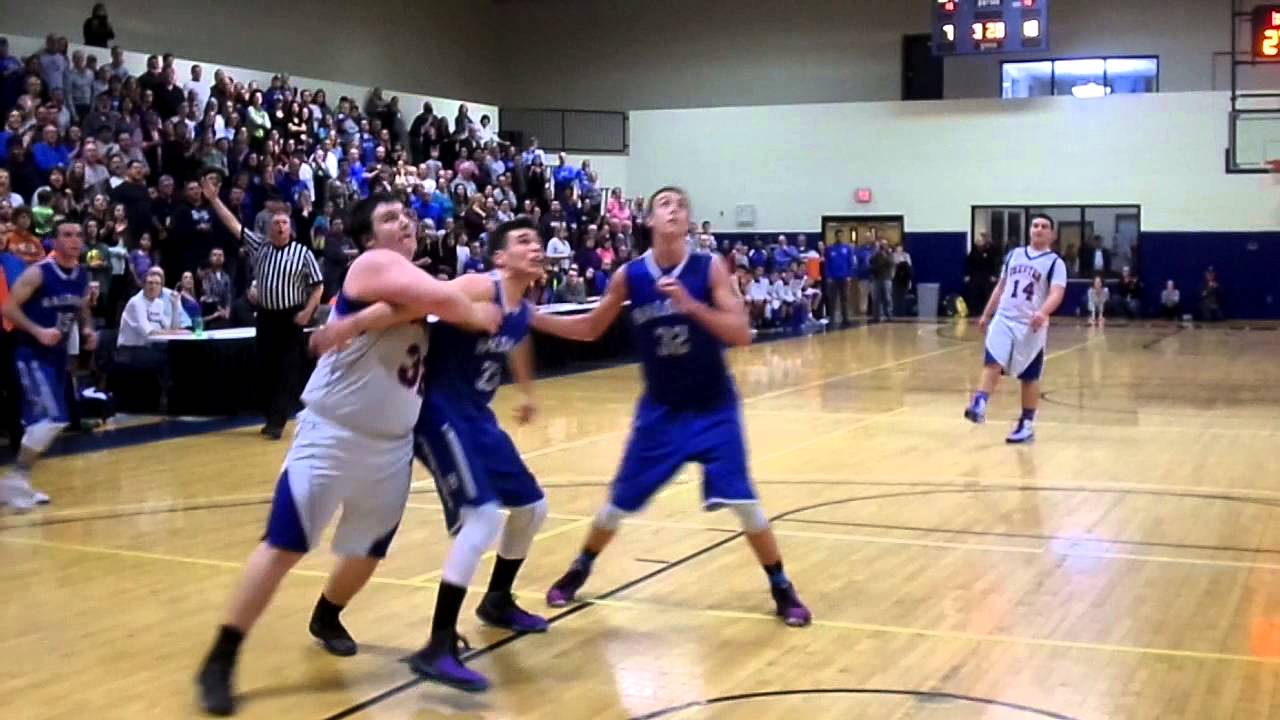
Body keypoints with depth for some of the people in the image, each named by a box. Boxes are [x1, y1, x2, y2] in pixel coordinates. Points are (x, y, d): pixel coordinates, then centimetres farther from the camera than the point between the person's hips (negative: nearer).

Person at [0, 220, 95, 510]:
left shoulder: (83, 276, 5)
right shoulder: (38, 272, -16)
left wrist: (87, 331, 2)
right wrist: (38, 331, -28)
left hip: (57, 353, 8)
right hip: (31, 352, -8)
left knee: (40, 418, 12)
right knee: (54, 417, -18)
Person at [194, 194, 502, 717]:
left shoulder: (411, 279, 14)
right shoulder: (374, 265, -14)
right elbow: (441, 298, -26)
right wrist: (477, 316, -9)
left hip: (392, 442, 9)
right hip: (334, 435, -9)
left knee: (370, 548, 19)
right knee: (283, 545, -9)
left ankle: (326, 618, 47)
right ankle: (220, 661, -1)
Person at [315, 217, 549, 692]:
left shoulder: (523, 310, 8)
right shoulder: (478, 289, -18)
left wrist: (526, 392, 46)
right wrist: (352, 324, -45)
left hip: (476, 416, 10)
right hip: (441, 413, -10)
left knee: (531, 507, 17)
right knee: (482, 517, -23)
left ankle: (498, 601, 40)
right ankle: (438, 648, -20)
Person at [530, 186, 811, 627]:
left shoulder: (709, 269, -13)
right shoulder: (628, 276, -7)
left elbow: (741, 334, -20)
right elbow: (590, 329, 6)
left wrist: (690, 304, -32)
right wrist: (531, 317, -4)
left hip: (713, 407, -2)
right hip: (660, 408, 2)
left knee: (742, 500, -6)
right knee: (619, 502, 9)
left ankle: (781, 589, 13)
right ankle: (579, 571, 34)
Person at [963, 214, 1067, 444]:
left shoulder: (1055, 263, -4)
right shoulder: (1014, 254, 12)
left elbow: (1057, 294, -18)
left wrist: (1043, 313, -37)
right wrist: (986, 314, 19)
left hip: (1031, 326, -3)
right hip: (1004, 318, 3)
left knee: (1030, 377, 5)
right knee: (992, 362, -18)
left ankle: (1027, 424, 14)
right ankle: (979, 405, -24)